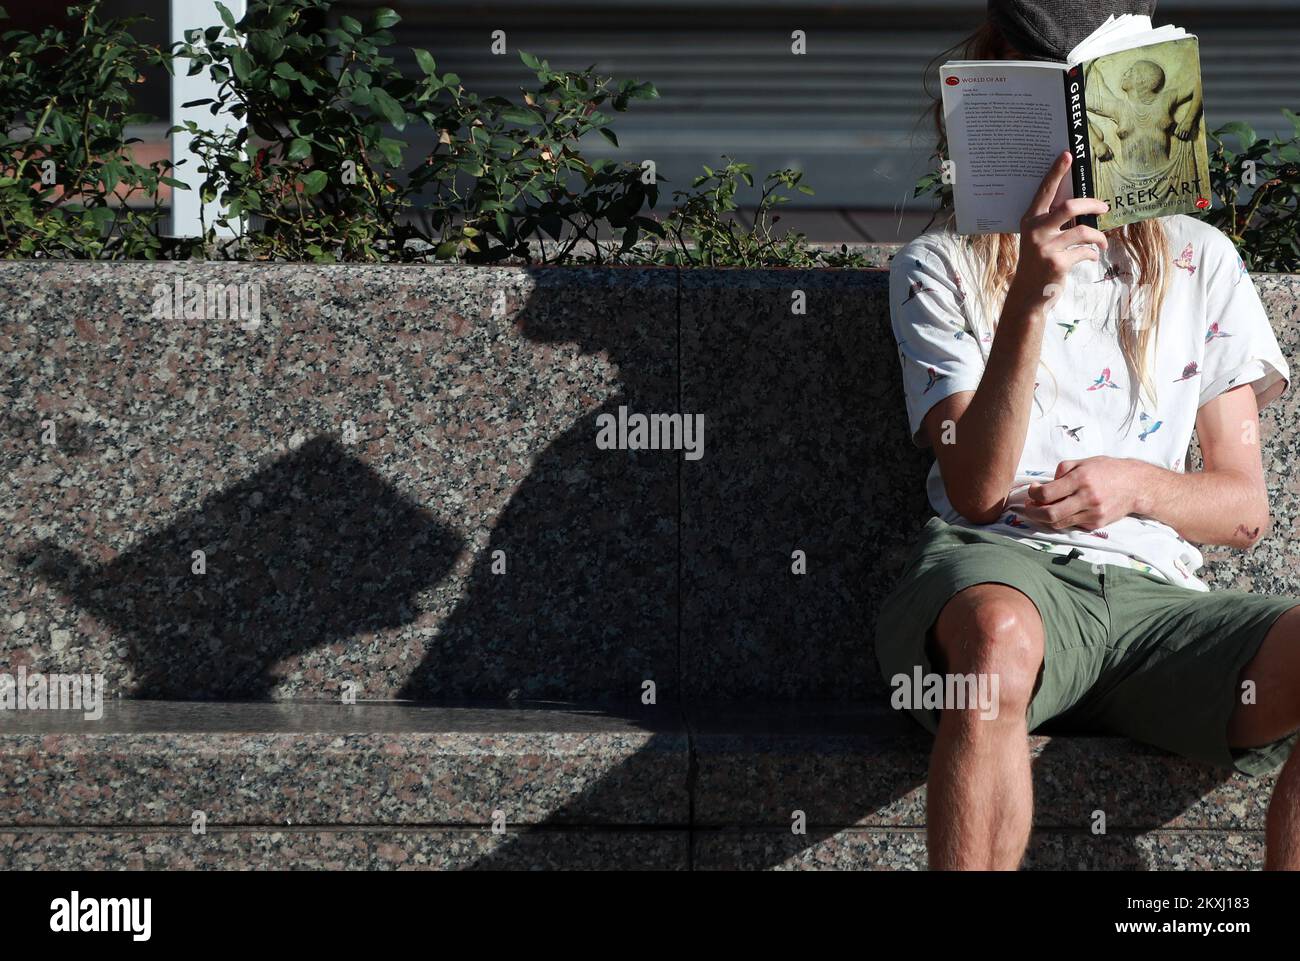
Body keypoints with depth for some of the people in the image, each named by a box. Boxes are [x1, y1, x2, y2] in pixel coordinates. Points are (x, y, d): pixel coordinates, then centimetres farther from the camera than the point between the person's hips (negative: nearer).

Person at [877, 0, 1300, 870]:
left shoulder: (1199, 263, 19)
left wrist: (1137, 483, -5)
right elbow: (976, 491, -3)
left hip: (1152, 591, 3)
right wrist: (1029, 301, -14)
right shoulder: (940, 268, 12)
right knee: (1002, 632, -42)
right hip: (998, 569, -3)